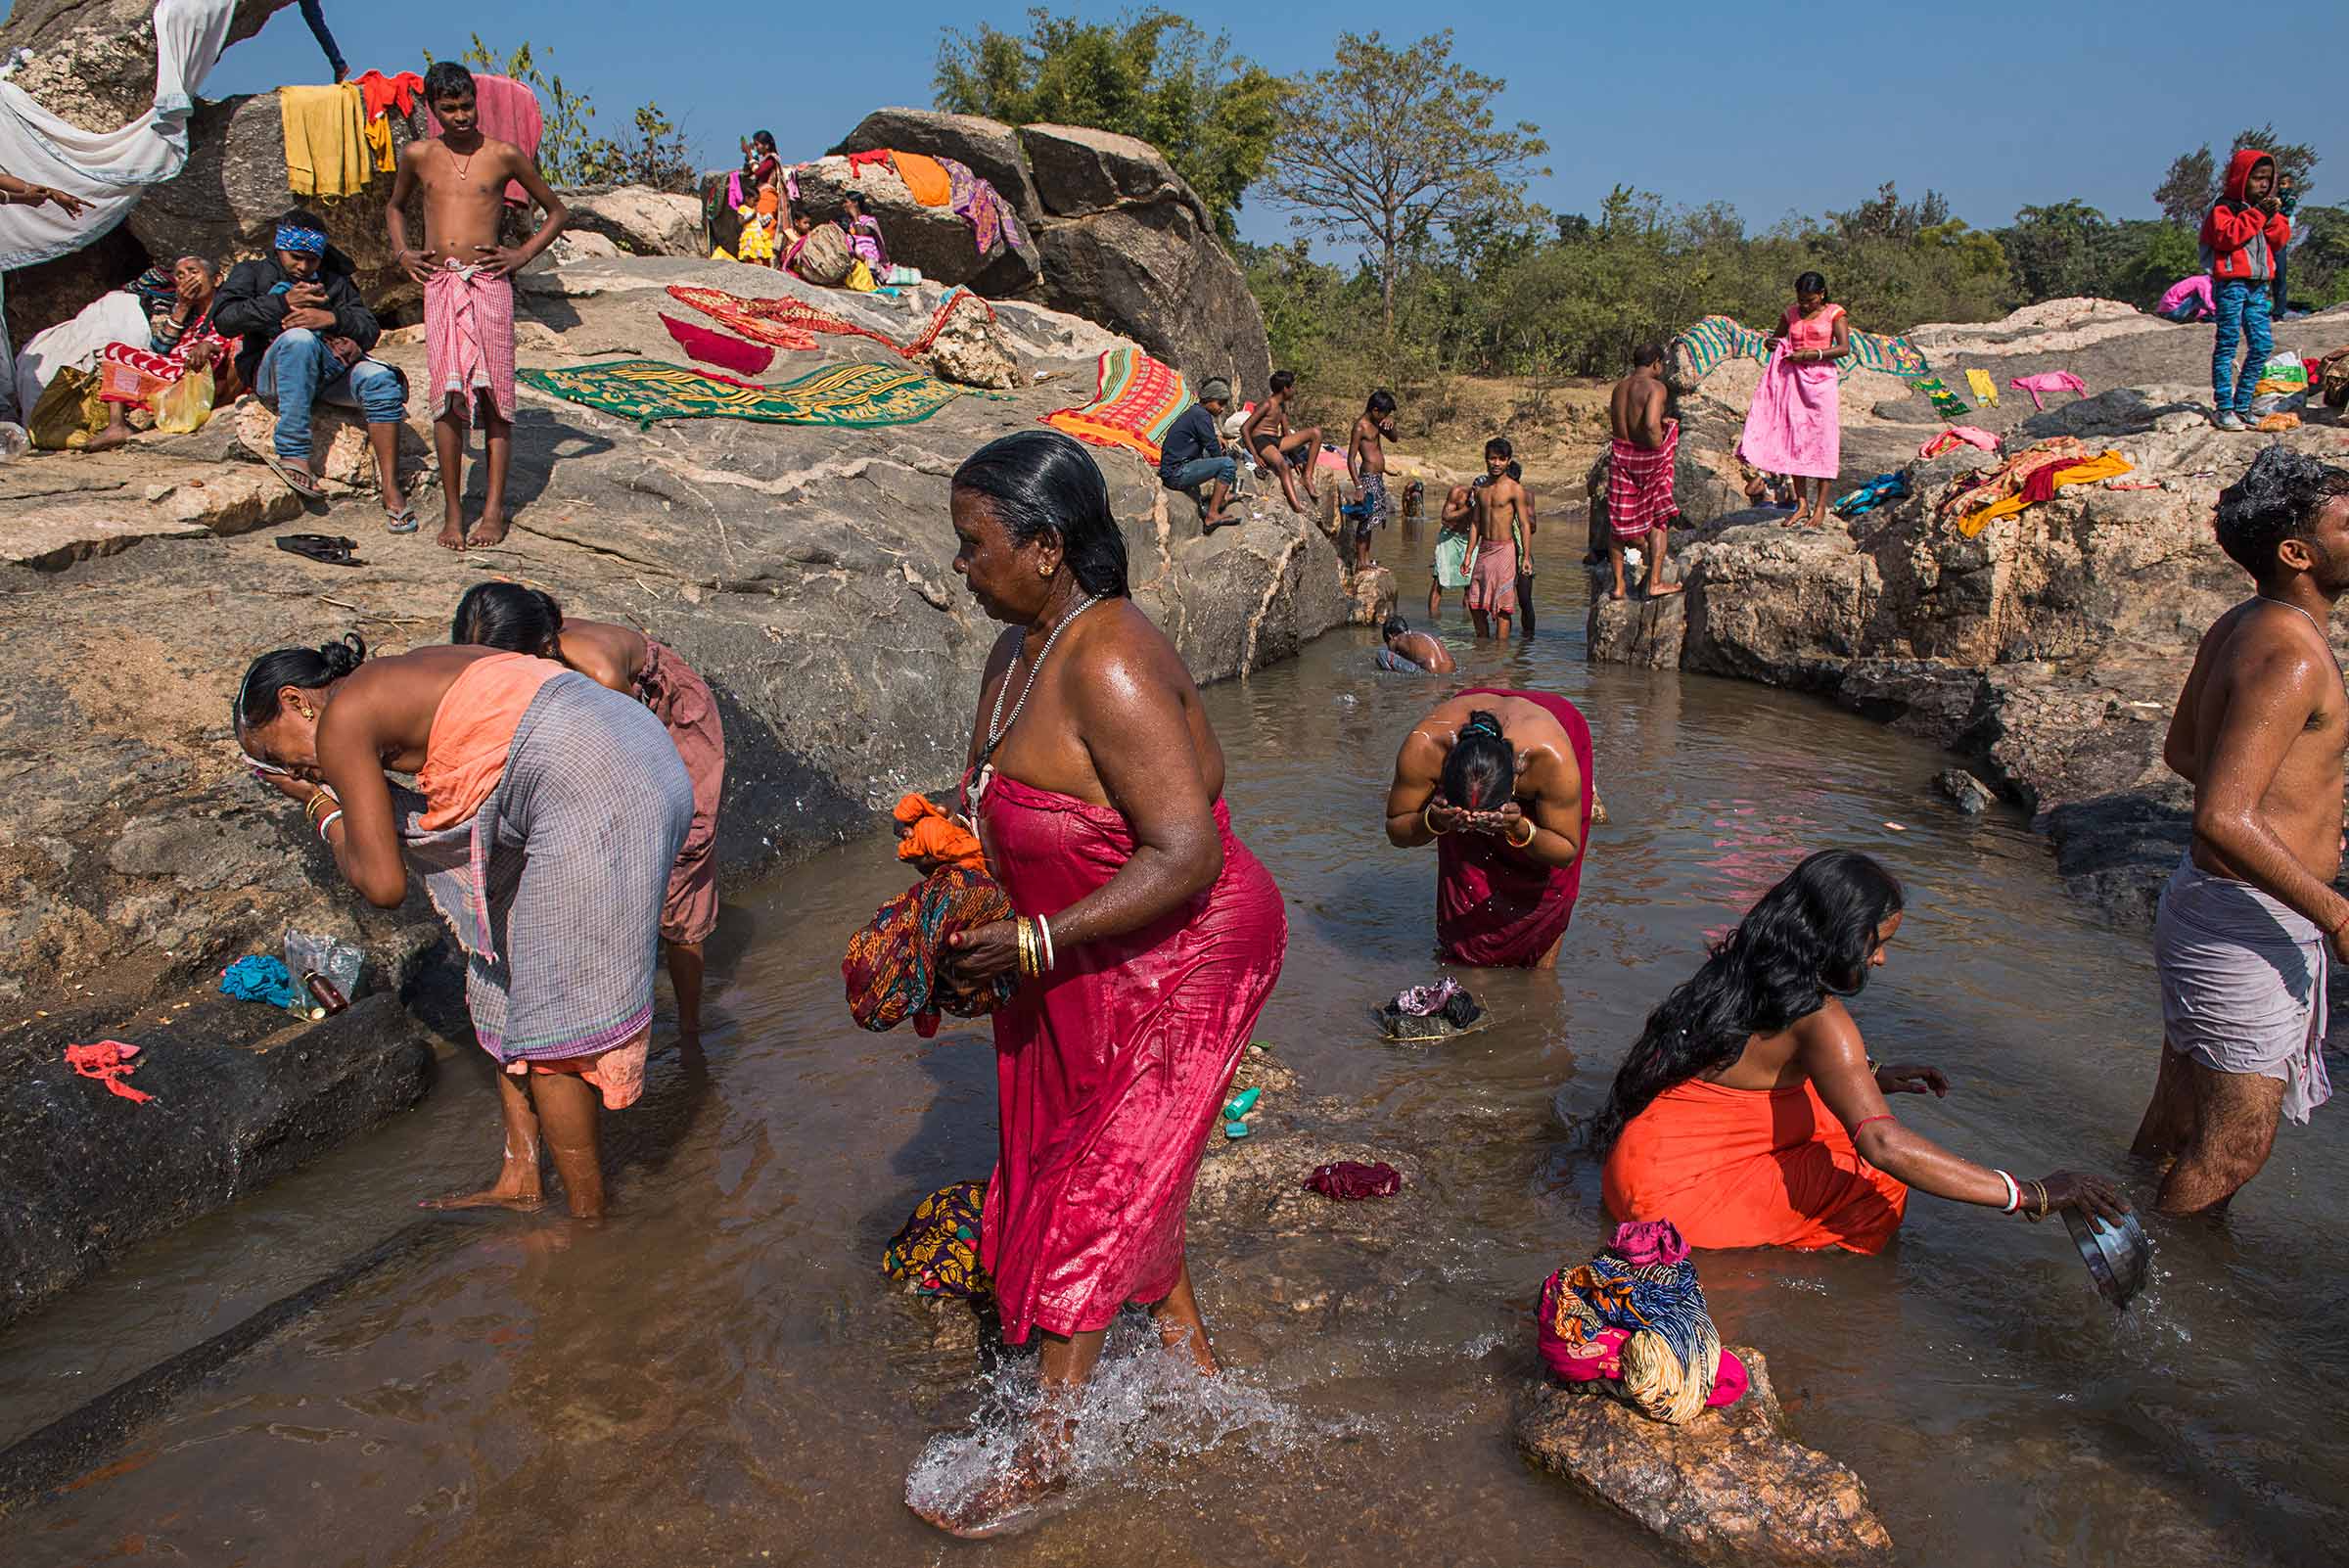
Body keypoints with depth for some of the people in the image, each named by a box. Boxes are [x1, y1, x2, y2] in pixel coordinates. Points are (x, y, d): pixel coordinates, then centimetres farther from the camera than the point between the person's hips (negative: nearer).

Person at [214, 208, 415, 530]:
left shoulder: (334, 283, 25)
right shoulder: (252, 272, 19)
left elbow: (370, 330, 8)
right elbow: (224, 318, -1)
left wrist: (332, 318, -13)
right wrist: (284, 303, -9)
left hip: (329, 370, 2)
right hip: (272, 371, -2)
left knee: (380, 379, -29)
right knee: (300, 338, -36)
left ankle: (391, 491, -35)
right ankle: (292, 453, -41)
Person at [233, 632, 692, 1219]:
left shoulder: (342, 720, -1)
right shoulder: (407, 676, 25)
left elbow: (383, 884, -3)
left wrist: (321, 807, 14)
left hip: (597, 787, -10)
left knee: (553, 1019, 2)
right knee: (505, 975, 19)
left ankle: (590, 1219, 14)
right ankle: (520, 1180, 27)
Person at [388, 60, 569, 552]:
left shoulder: (504, 156, 4)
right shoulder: (418, 156, 11)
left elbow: (557, 211, 13)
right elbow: (394, 206, 30)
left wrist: (522, 255, 2)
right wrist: (401, 253, 13)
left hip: (490, 284, -2)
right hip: (439, 285, 2)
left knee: (494, 395, -2)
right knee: (446, 395, -4)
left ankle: (494, 508, 3)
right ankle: (452, 511, 1)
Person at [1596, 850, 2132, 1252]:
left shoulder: (1744, 966, 6)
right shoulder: (1818, 1018, -21)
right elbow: (1885, 1145, -28)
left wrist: (1871, 1077, 17)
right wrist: (2031, 1195, -24)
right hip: (1672, 1192, -9)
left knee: (1833, 1117, 17)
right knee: (1879, 1187, -4)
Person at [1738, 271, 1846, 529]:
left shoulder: (1834, 314, 0)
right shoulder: (1791, 313, 12)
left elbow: (1844, 347, -10)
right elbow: (1776, 338, 25)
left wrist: (1812, 354, -20)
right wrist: (1773, 344, 0)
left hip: (1822, 379, -4)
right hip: (1793, 379, 4)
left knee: (1823, 440, -5)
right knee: (1795, 440, 0)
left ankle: (1820, 507, -2)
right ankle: (1802, 505, 5)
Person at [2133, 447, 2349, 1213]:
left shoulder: (2240, 627, 7)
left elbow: (2181, 752, 21)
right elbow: (2222, 820, -30)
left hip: (2206, 901, 10)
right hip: (2246, 927, -10)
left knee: (2179, 1116, 23)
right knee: (2234, 1147, 3)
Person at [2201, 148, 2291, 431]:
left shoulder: (2266, 207, 20)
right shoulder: (2223, 208, -3)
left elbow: (2281, 241, 13)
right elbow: (2226, 236, -19)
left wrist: (2273, 216, -1)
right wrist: (2256, 215, -16)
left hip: (2258, 285, 7)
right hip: (2231, 283, -7)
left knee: (2263, 345, 4)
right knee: (2227, 345, -5)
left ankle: (2242, 406, 12)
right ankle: (2223, 408, -2)